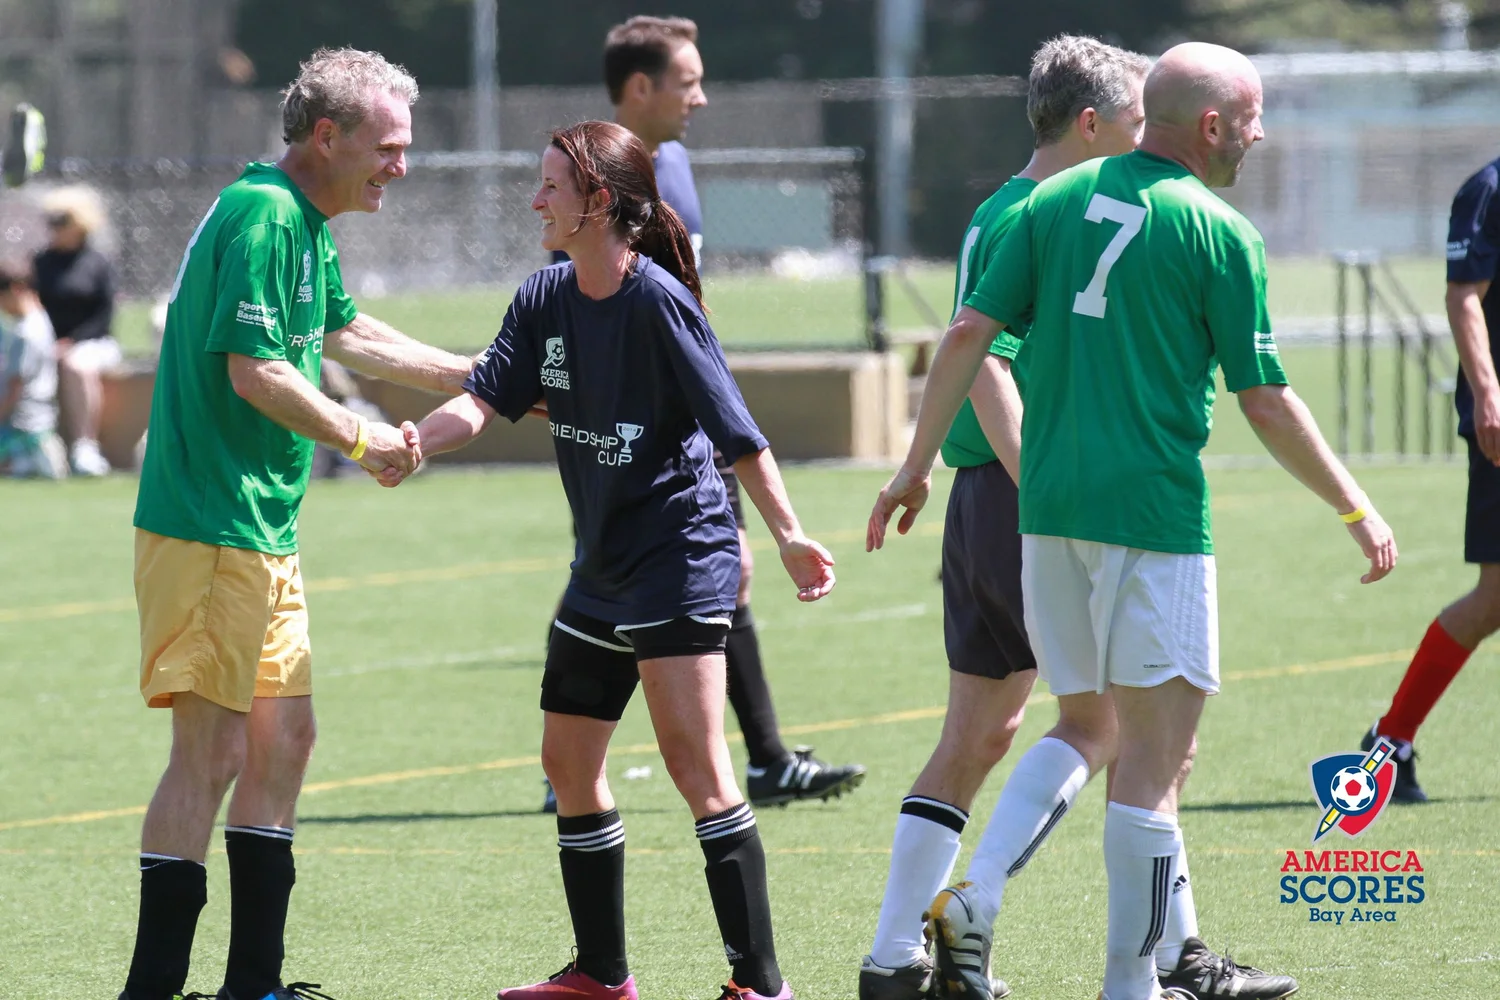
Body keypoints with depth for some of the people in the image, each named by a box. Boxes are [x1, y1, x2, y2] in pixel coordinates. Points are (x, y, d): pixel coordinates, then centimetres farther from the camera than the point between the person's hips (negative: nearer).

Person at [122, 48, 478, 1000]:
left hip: (263, 530, 11)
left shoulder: (306, 224, 16)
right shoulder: (262, 217, -16)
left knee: (284, 737, 13)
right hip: (209, 529, -11)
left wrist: (481, 378, 33)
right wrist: (361, 438, -10)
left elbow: (346, 332, 33)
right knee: (211, 751, -12)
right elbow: (255, 372, -22)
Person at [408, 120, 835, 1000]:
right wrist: (411, 441, -21)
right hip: (602, 570, 9)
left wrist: (789, 534, -18)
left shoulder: (658, 301, -16)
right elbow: (484, 400, -2)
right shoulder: (547, 299, 6)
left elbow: (736, 431, -16)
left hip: (681, 558, -9)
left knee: (694, 757, -16)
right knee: (569, 761, 13)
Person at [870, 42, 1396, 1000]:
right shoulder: (1221, 235, -6)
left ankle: (978, 901, 0)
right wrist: (1357, 510, 5)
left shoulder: (1058, 199, 9)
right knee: (1156, 751, -1)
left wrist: (919, 465, 9)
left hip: (1047, 503, 6)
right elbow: (1267, 401, -5)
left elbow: (972, 332, 3)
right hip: (1153, 511, -6)